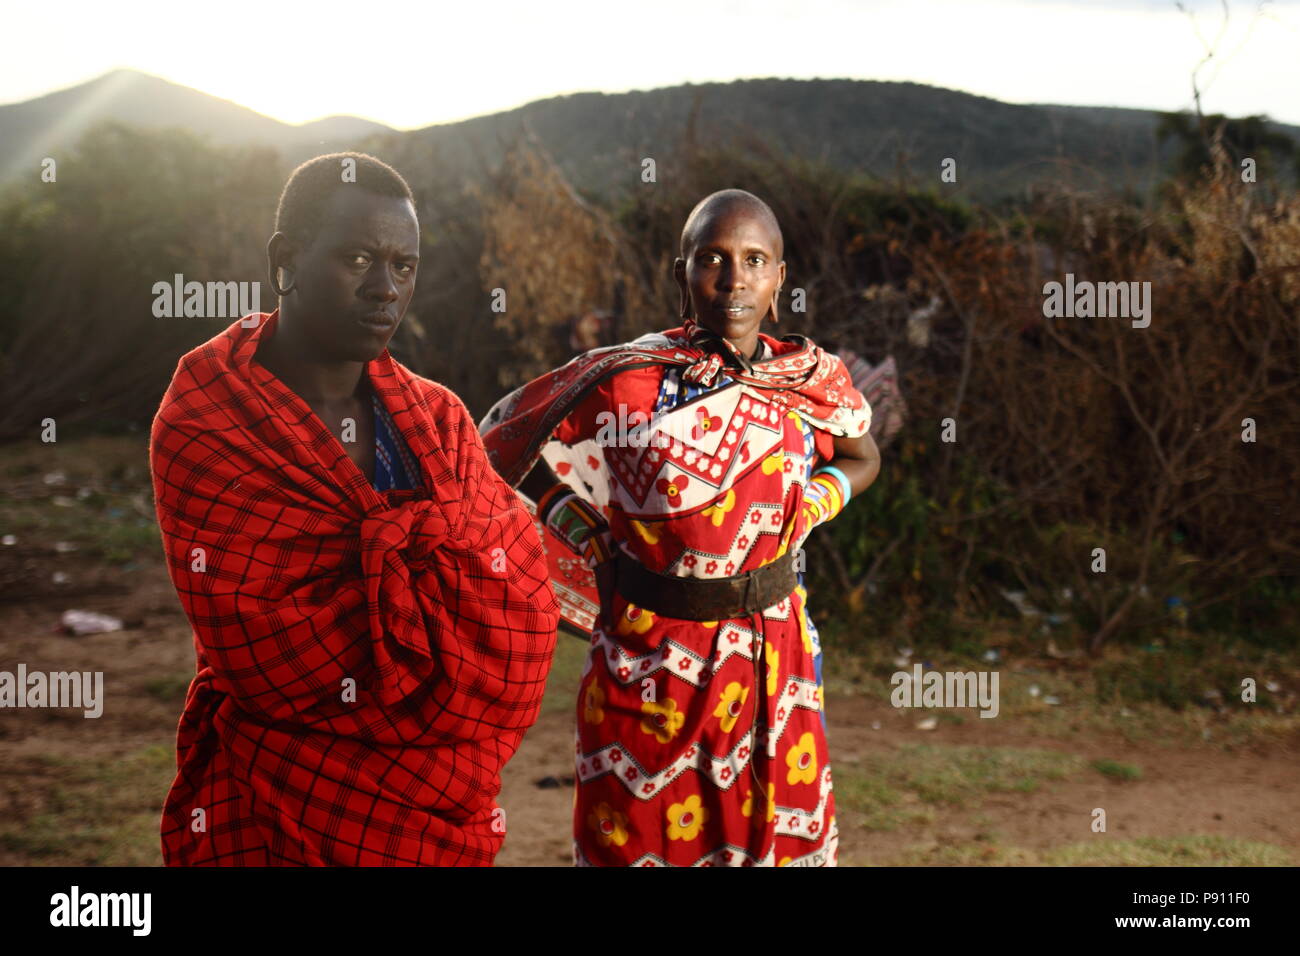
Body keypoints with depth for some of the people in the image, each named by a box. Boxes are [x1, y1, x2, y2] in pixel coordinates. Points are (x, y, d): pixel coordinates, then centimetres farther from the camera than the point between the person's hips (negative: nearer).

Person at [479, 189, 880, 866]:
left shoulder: (812, 379, -3)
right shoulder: (625, 384, -13)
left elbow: (862, 459, 16)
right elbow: (502, 452, -3)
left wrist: (804, 507, -2)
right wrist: (595, 545, -7)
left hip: (771, 655, 3)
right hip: (649, 657, -2)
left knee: (784, 837, 12)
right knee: (636, 837, 13)